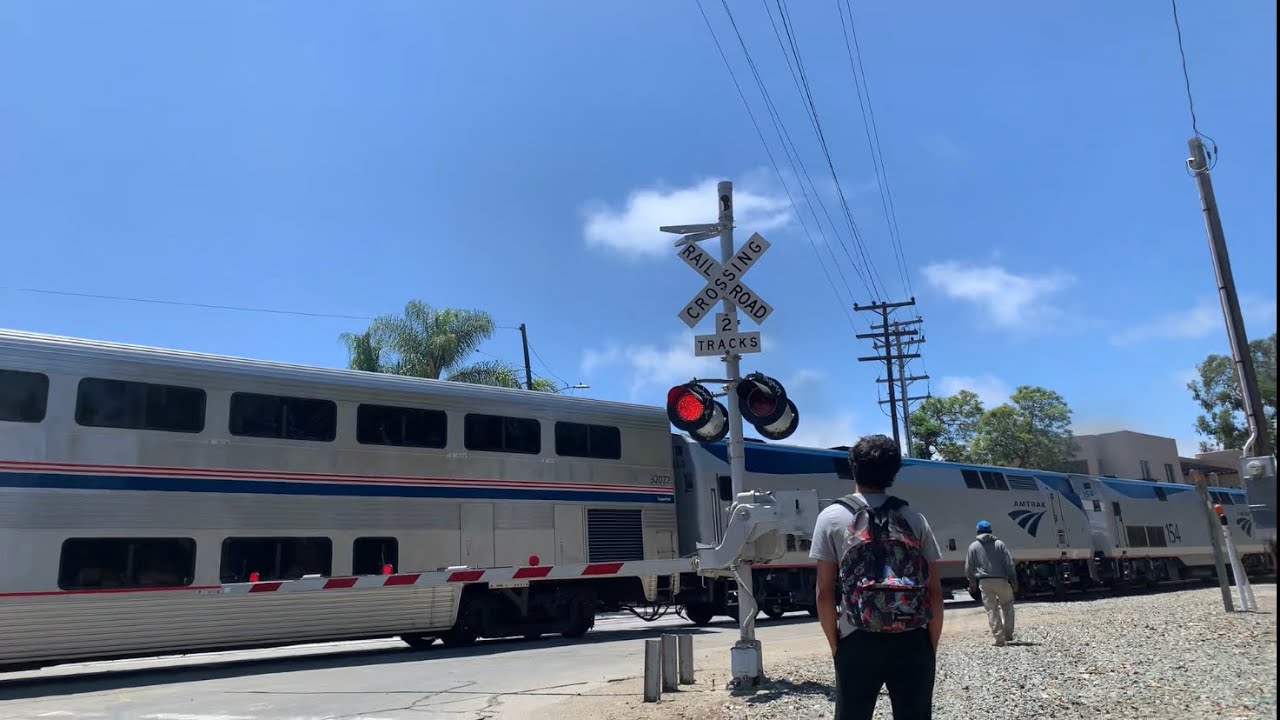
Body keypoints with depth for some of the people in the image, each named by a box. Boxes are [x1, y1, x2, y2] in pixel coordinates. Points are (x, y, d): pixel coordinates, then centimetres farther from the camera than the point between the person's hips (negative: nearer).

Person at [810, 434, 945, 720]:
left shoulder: (832, 518, -2)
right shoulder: (914, 519, 5)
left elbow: (825, 592, -5)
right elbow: (935, 592, 3)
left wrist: (835, 644, 4)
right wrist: (932, 646, 12)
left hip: (858, 642, -2)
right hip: (912, 642, 2)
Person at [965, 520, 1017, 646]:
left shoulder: (973, 547, 6)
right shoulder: (999, 544, 4)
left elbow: (968, 568, 7)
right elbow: (1009, 565, 0)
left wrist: (972, 583, 19)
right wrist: (1014, 583, 5)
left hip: (984, 582, 0)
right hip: (1000, 580, 0)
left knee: (991, 609, 6)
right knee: (1007, 605, 17)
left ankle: (999, 638, 4)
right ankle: (1008, 634, 14)